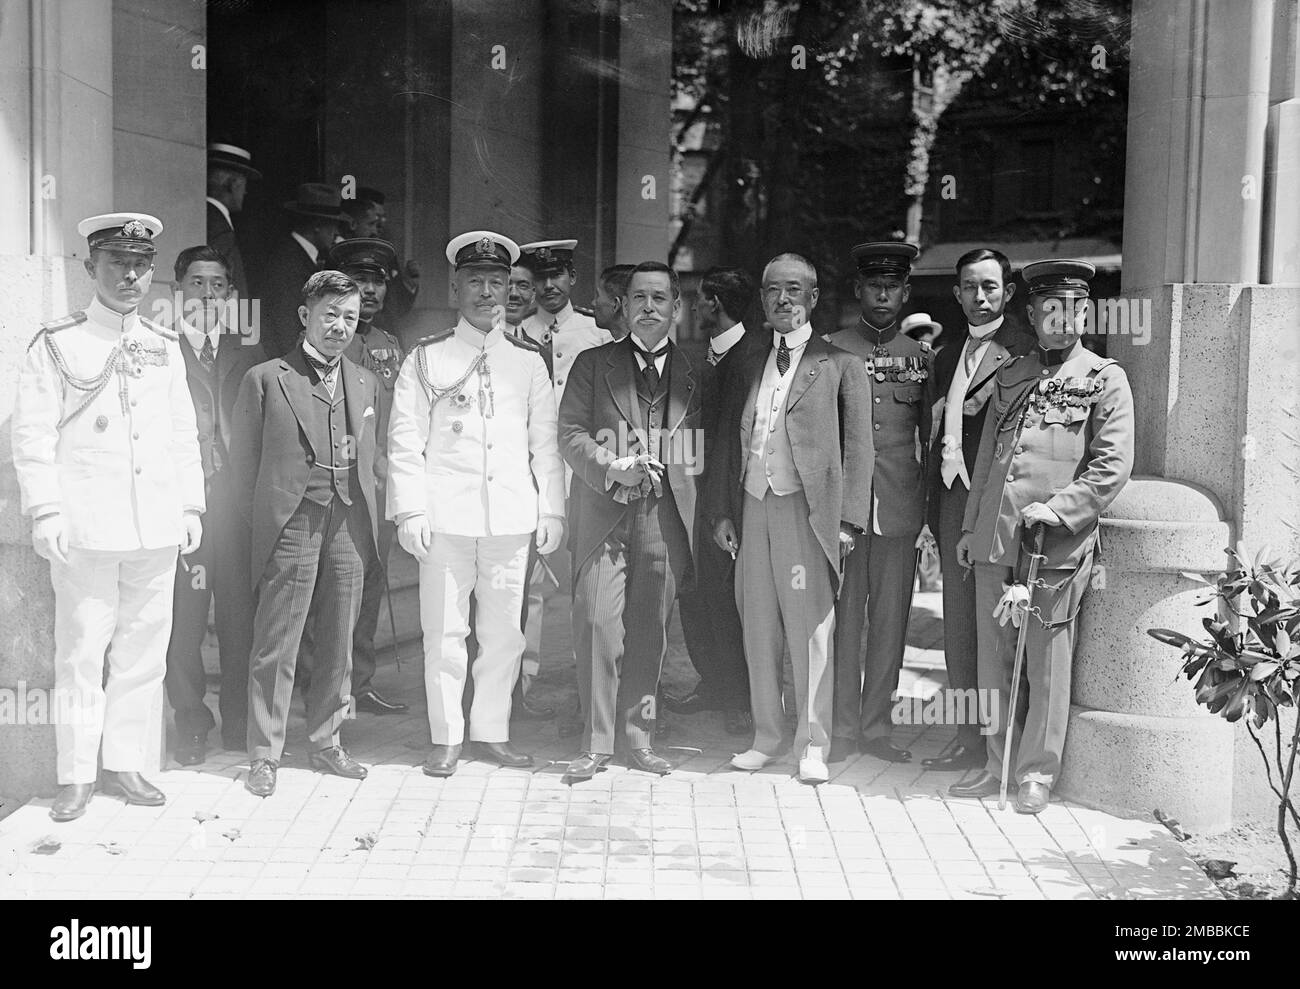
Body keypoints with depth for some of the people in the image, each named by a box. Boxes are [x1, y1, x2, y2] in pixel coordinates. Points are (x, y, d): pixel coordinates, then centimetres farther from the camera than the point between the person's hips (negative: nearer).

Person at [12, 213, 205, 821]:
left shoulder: (165, 347, 13)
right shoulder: (57, 344, 1)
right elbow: (32, 434, -2)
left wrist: (191, 506, 10)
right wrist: (45, 512, -10)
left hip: (157, 530, 4)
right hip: (86, 527, -4)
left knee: (143, 652, 7)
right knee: (80, 654, 0)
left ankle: (124, 764, 19)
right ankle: (76, 776, 11)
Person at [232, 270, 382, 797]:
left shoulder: (366, 383, 14)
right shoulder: (265, 379, 0)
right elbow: (244, 461, 3)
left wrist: (365, 515, 9)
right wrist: (261, 523, 2)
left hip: (348, 528, 4)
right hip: (290, 528, -4)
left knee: (338, 644, 9)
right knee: (275, 648, -1)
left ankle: (326, 742, 23)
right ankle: (264, 756, 9)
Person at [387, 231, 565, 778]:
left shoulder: (528, 359, 12)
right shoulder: (427, 358, 5)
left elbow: (545, 441, 12)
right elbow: (404, 440, 2)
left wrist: (551, 509, 6)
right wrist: (410, 511, -6)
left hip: (511, 516, 2)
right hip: (447, 514, -2)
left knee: (504, 630, 6)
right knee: (444, 631, 1)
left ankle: (491, 731, 19)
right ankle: (446, 738, 13)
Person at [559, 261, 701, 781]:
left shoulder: (694, 372, 13)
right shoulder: (592, 364, 10)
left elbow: (702, 448, 11)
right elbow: (570, 433, 2)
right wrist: (612, 468, -15)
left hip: (665, 517, 2)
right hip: (604, 513, -1)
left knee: (650, 628, 5)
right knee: (597, 623, -9)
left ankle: (638, 735, 17)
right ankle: (597, 741, -1)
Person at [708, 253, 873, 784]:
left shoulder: (839, 363, 3)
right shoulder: (746, 366, 16)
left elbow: (858, 445, -1)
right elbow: (727, 441, 16)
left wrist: (850, 519, -8)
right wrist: (721, 511, 8)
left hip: (806, 507, -4)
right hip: (752, 504, 4)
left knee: (809, 627, -3)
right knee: (758, 628, 8)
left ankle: (812, 744, 7)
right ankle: (766, 736, 19)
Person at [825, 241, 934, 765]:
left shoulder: (921, 356, 10)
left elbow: (930, 439, 12)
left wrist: (930, 514, 8)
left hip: (901, 506, 2)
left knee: (890, 617, 5)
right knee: (842, 615, 0)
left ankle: (876, 726, 16)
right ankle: (842, 728, 10)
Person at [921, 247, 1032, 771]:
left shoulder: (1025, 355, -6)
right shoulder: (948, 356, 18)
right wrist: (935, 504, 14)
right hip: (952, 496, 7)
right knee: (958, 618, 10)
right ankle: (969, 731, 19)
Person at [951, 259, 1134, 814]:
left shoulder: (1105, 380, 1)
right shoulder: (1009, 375, 15)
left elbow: (1112, 467, -6)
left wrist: (1053, 509, -15)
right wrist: (970, 527, 17)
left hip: (1057, 546, -5)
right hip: (994, 540, 5)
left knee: (1047, 664, 1)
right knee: (993, 659, 9)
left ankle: (1036, 774, 13)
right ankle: (997, 765, 21)